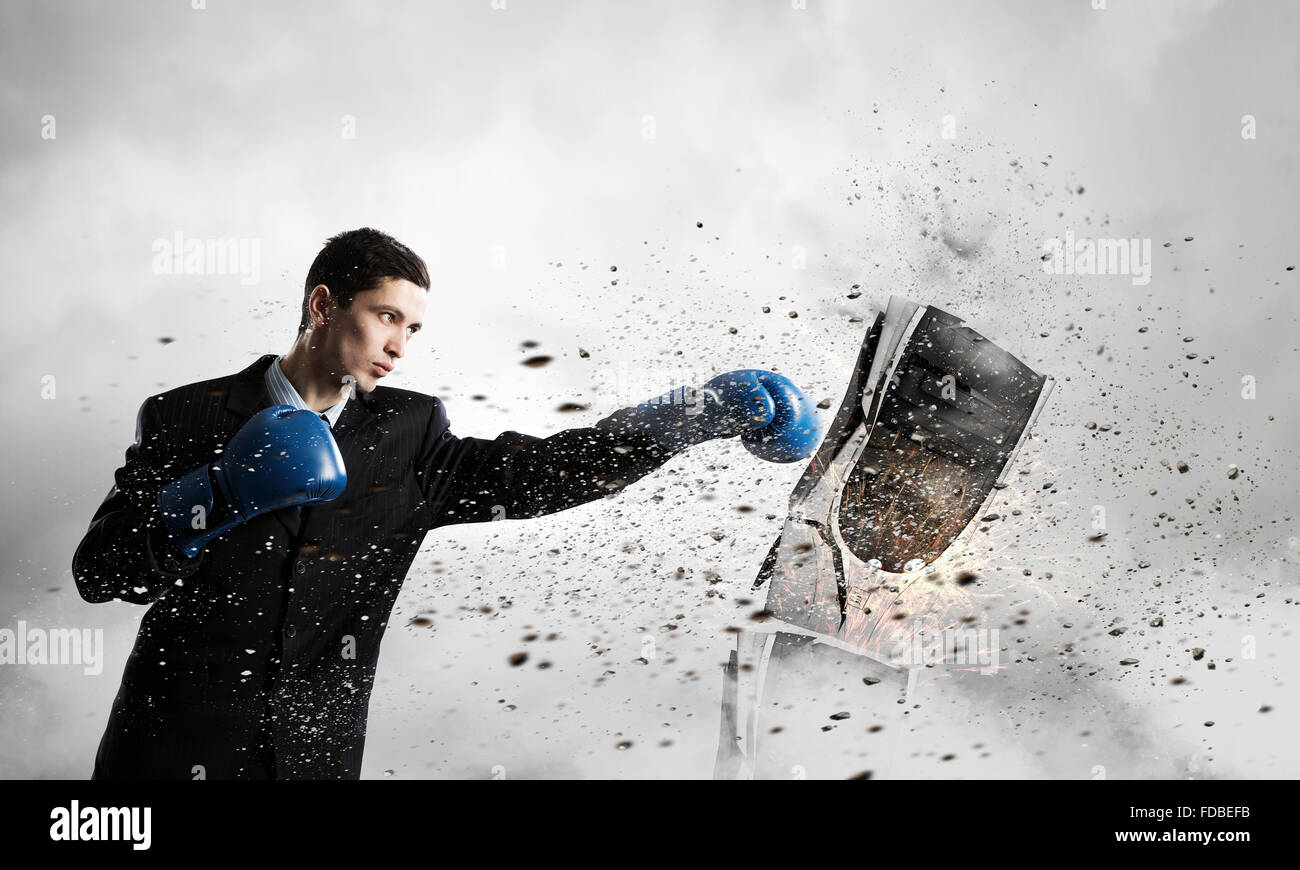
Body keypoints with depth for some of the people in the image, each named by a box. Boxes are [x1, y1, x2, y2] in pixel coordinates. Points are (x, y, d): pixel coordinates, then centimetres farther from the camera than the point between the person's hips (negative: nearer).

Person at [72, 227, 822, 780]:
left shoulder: (408, 438, 3)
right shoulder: (188, 419, -3)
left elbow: (537, 473, -4)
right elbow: (98, 570, -6)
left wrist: (700, 413, -11)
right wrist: (215, 498, -22)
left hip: (316, 756, 2)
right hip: (177, 748, -1)